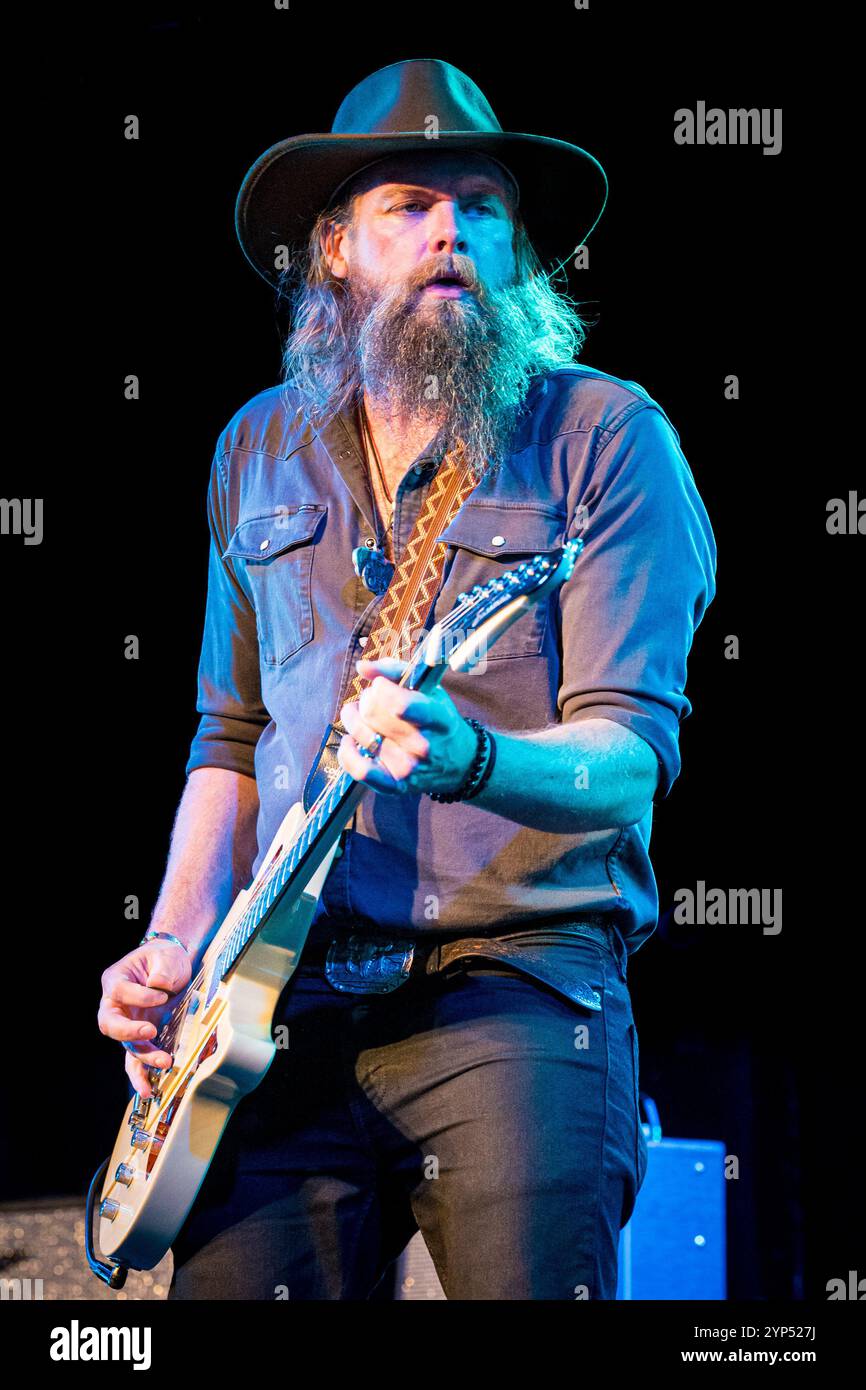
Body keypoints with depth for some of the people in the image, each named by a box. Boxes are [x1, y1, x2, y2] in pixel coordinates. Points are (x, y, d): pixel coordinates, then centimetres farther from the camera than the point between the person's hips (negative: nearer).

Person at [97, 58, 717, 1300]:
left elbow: (631, 755, -7)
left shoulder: (605, 436, 0)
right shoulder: (259, 453, 16)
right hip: (286, 1003, 4)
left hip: (519, 979, -3)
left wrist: (465, 760, -28)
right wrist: (175, 944, 8)